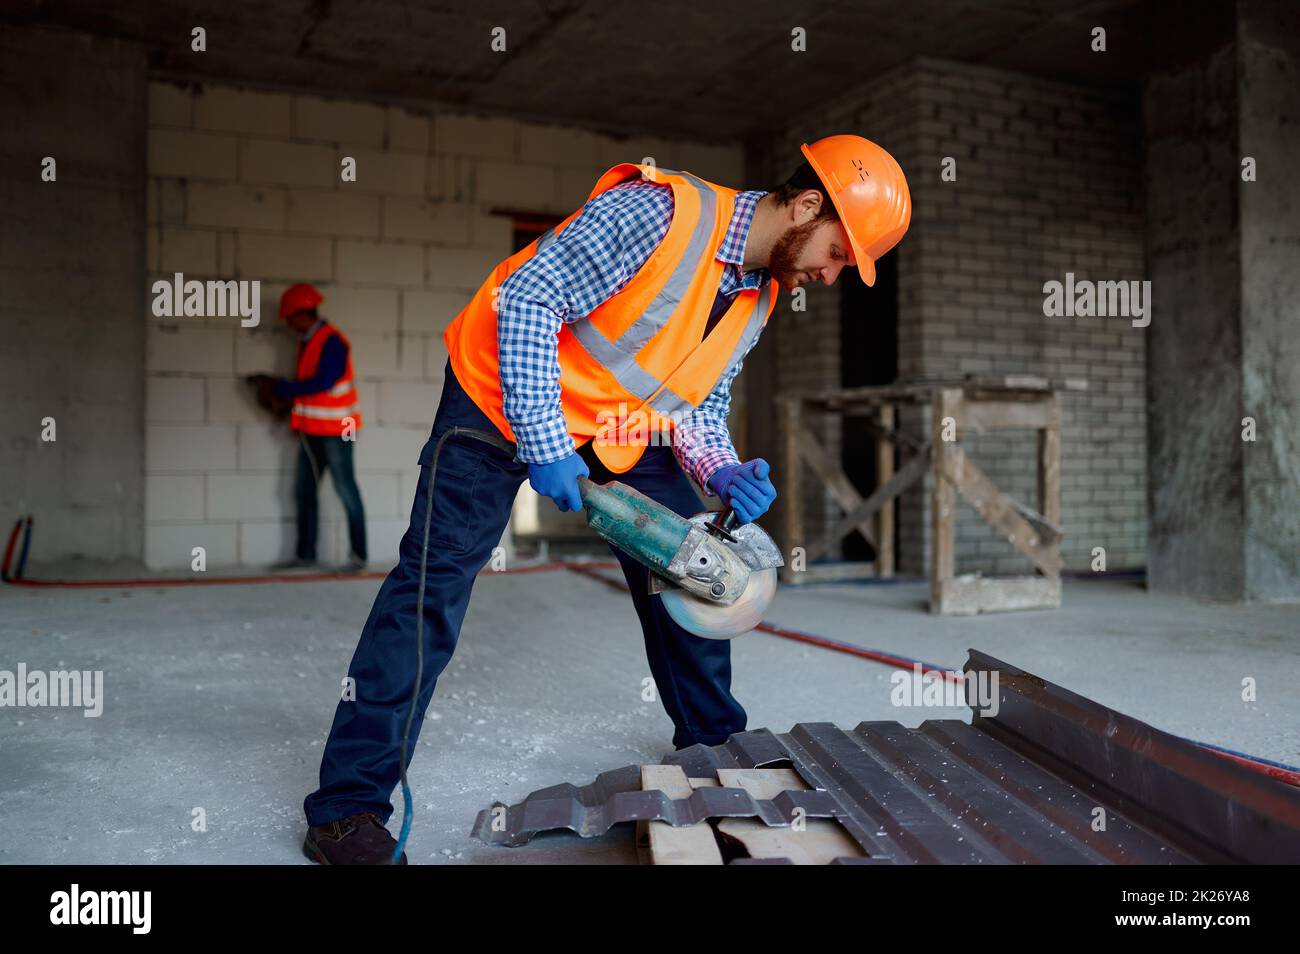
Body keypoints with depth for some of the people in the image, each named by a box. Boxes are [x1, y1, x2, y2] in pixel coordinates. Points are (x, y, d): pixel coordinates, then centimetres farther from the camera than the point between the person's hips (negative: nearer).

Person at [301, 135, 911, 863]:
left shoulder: (758, 297, 1)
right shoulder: (660, 211, -26)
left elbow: (700, 407, 6)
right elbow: (528, 298, -27)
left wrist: (725, 475, -16)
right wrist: (544, 443, -29)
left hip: (624, 426, 8)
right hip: (507, 395, -8)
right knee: (436, 580, -12)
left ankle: (713, 742, 27)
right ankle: (346, 806, -6)